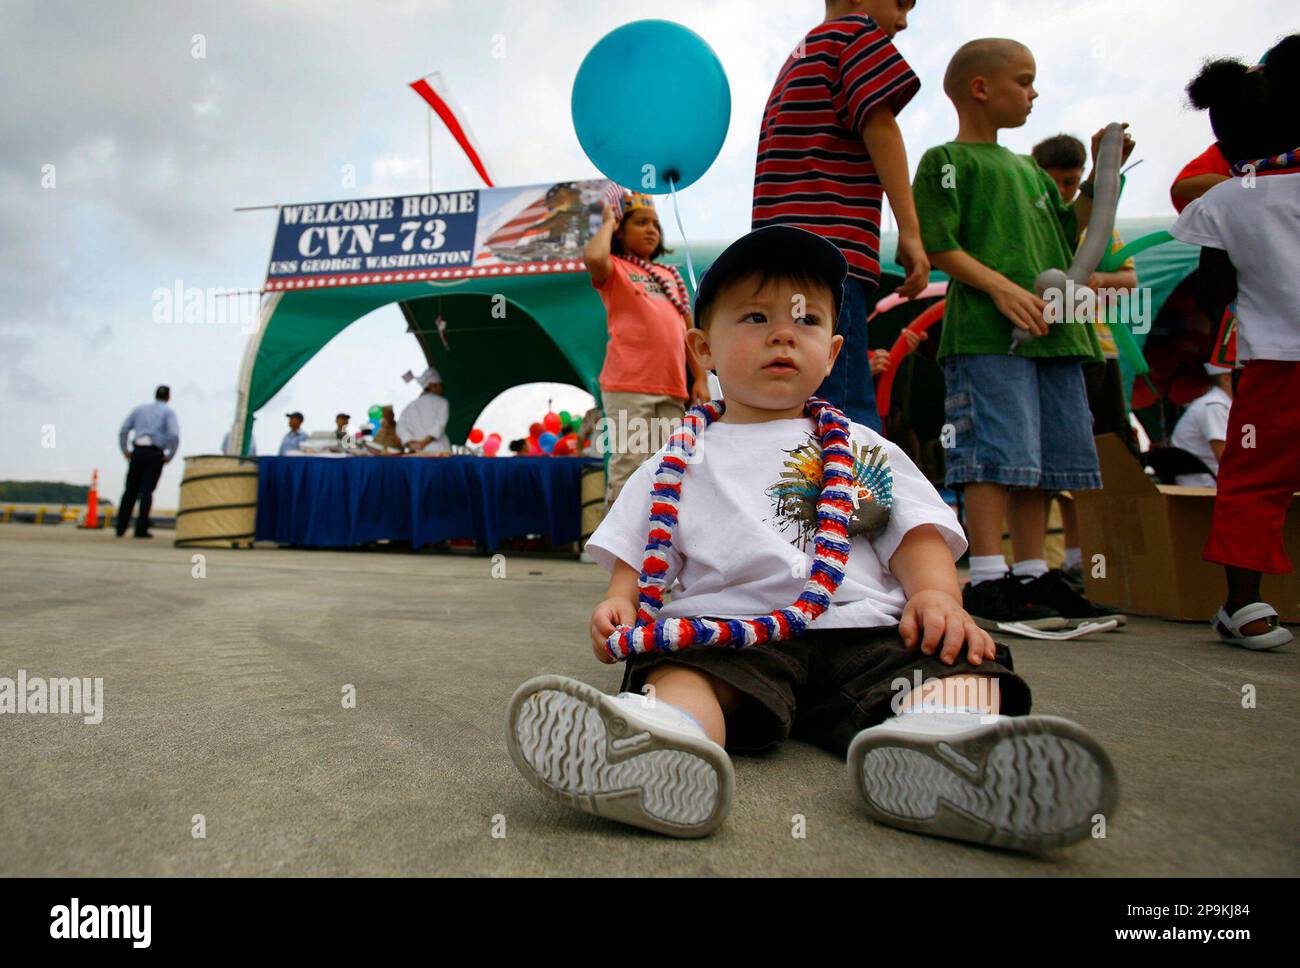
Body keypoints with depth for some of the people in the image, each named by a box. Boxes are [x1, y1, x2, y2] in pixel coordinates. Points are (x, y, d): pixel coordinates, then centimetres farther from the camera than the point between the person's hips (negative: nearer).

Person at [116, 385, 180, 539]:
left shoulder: (140, 409, 16)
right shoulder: (169, 412, 4)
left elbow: (123, 430, 10)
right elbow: (174, 435, -12)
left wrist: (125, 450, 14)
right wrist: (170, 455, -5)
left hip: (137, 451, 3)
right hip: (155, 453, -3)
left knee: (130, 490, 11)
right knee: (146, 491, -2)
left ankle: (121, 528, 12)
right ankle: (141, 529, -6)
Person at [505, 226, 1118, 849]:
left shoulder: (863, 449, 23)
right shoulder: (683, 459, 21)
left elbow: (917, 533, 14)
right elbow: (636, 551, 19)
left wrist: (937, 592, -7)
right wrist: (619, 599, -3)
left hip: (862, 630, 2)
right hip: (726, 636, 0)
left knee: (958, 664, -27)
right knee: (679, 675, -33)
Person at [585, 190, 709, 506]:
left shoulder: (669, 275, 23)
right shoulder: (615, 268, 8)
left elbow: (688, 331, 20)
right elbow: (593, 257, -17)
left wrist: (700, 379, 11)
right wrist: (608, 222, 2)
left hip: (672, 389, 6)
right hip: (628, 386, -6)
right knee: (629, 466, -8)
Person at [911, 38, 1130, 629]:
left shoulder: (1027, 169, 28)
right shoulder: (946, 161, 3)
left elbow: (1067, 234, 32)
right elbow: (934, 244, -10)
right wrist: (1001, 286, -18)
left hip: (1053, 333, 8)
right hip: (986, 335, -8)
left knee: (1043, 459, 7)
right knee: (998, 454, -13)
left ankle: (1033, 576, 15)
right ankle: (987, 583, -8)